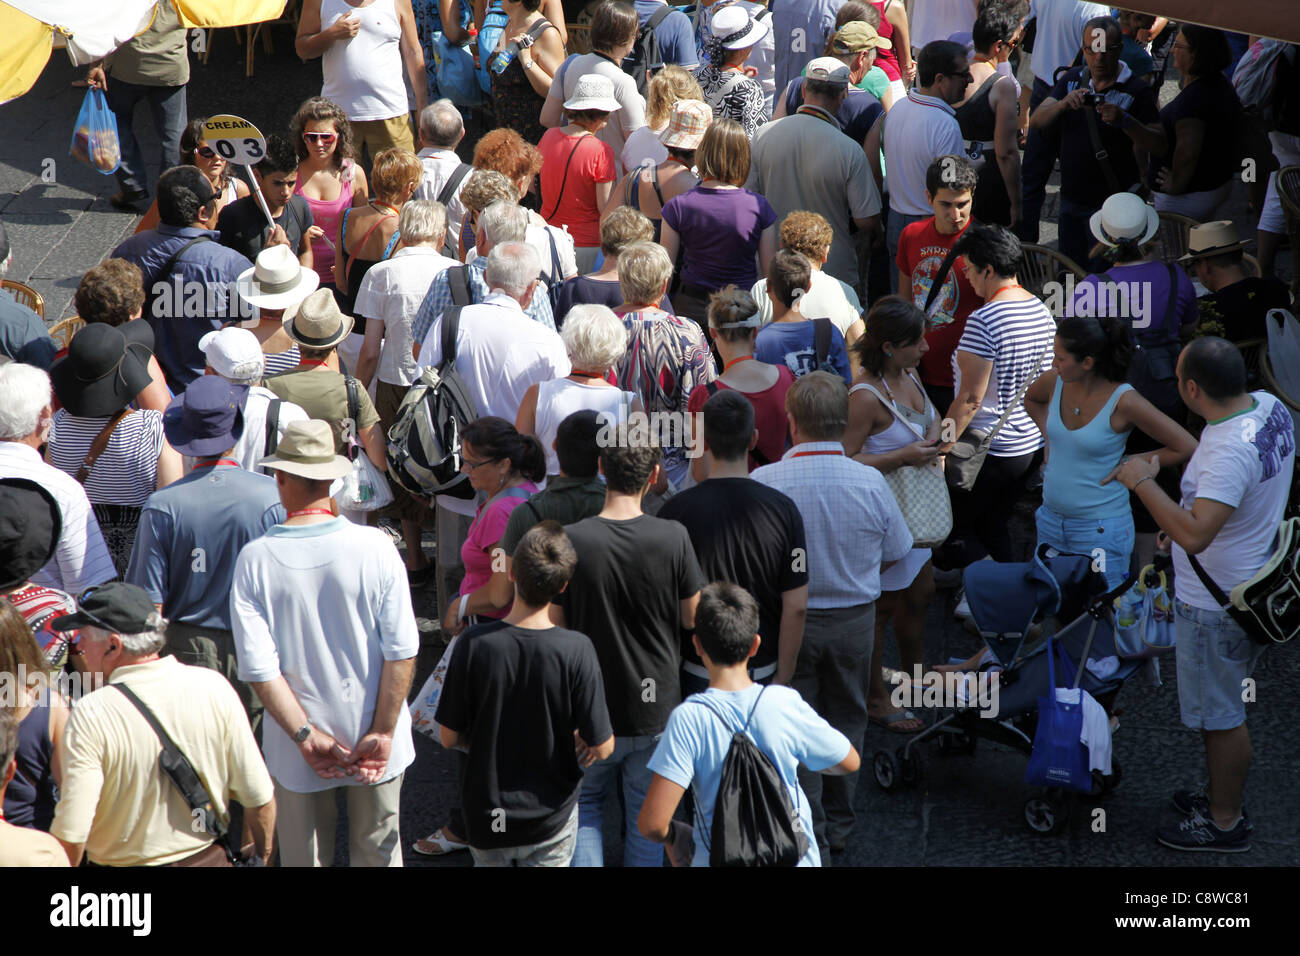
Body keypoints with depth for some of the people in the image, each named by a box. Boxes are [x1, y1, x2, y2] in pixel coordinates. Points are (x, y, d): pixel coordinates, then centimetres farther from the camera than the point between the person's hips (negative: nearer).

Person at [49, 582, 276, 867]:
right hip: (211, 859, 3)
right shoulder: (213, 686, -9)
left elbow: (70, 838, -22)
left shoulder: (90, 715, -20)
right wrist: (260, 853, 11)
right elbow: (260, 800, -5)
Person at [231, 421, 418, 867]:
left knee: (304, 858, 16)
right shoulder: (374, 546, -12)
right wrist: (382, 732, -8)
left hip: (297, 752, 0)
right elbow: (402, 651, -13)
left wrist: (305, 735, -11)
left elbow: (258, 667, -15)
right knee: (377, 852, 17)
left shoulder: (254, 558, -11)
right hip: (376, 745, 0)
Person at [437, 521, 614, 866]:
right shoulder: (576, 650, -21)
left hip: (487, 820, 1)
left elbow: (449, 736, -8)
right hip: (551, 817, -1)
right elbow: (602, 747, -15)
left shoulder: (475, 644, -18)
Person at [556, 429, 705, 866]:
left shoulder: (570, 541, -17)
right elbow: (694, 618, -3)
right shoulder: (674, 538, -15)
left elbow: (554, 629, -7)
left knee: (583, 808, 20)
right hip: (657, 710, 1)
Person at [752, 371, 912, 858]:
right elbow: (893, 554, -1)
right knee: (846, 718, 20)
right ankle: (839, 824, 32)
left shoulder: (762, 483, -21)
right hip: (855, 618, 2)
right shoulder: (870, 482, -14)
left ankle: (811, 838, 15)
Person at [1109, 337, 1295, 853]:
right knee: (1225, 707, 26)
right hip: (1253, 585, 10)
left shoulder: (1228, 453, -35)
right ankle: (1225, 795, 43)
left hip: (1215, 606, -10)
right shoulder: (1271, 407, -5)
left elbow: (1194, 536, -43)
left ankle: (1225, 823, 25)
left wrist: (1142, 482, -31)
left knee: (1220, 715, 9)